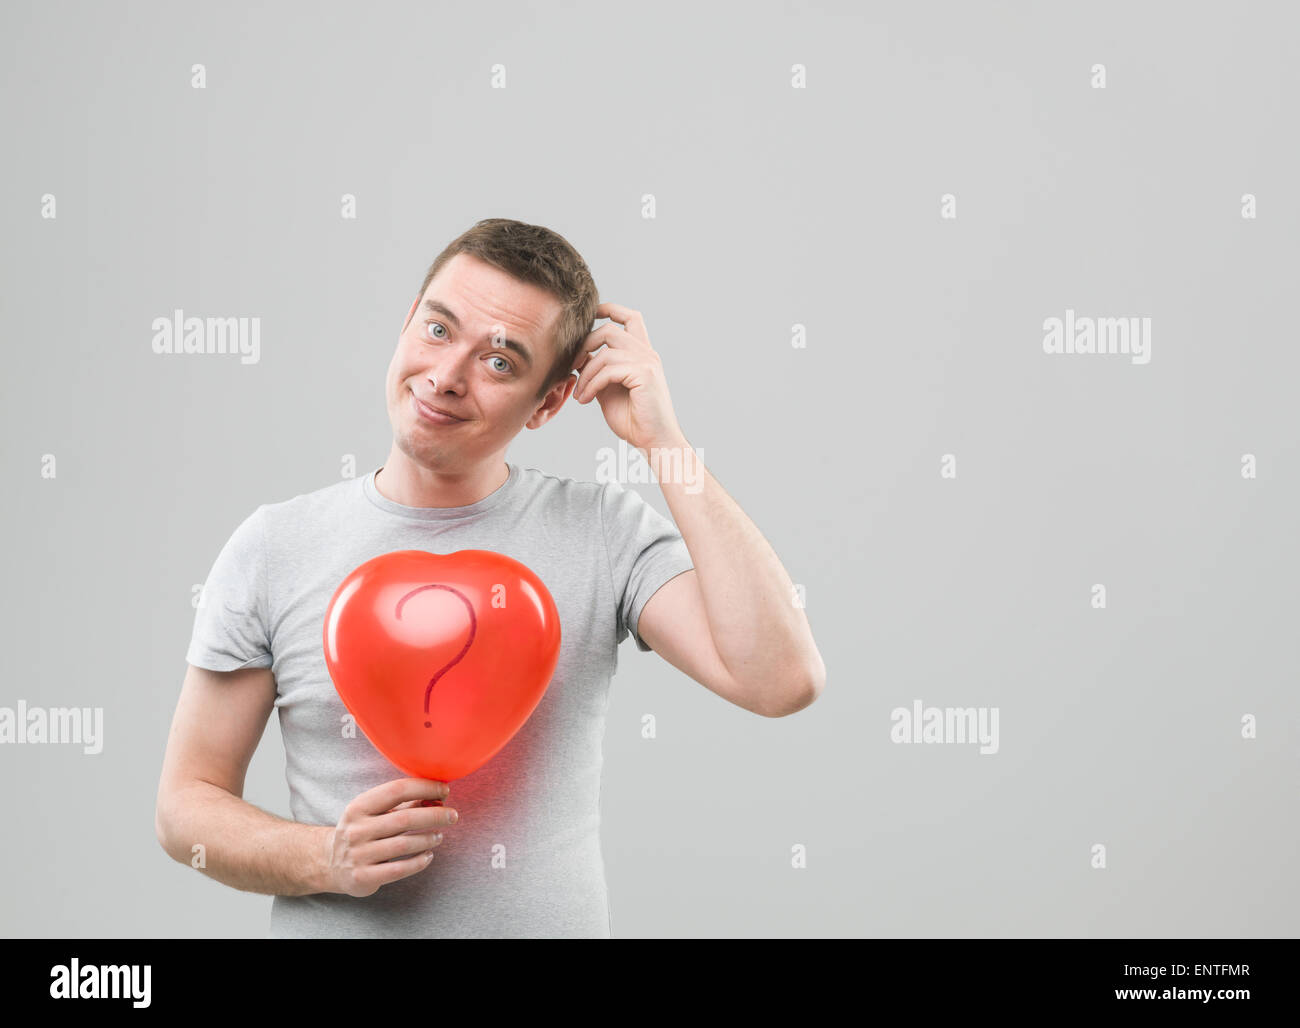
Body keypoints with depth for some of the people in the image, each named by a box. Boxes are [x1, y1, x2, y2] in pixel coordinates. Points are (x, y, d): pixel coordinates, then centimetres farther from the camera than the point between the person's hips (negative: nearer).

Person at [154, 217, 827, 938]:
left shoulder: (607, 533, -8)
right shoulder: (272, 549, -6)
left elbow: (782, 680, -22)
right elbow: (188, 803, -2)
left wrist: (661, 438, -19)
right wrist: (327, 861, -21)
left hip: (554, 920, 0)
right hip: (336, 928, 0)